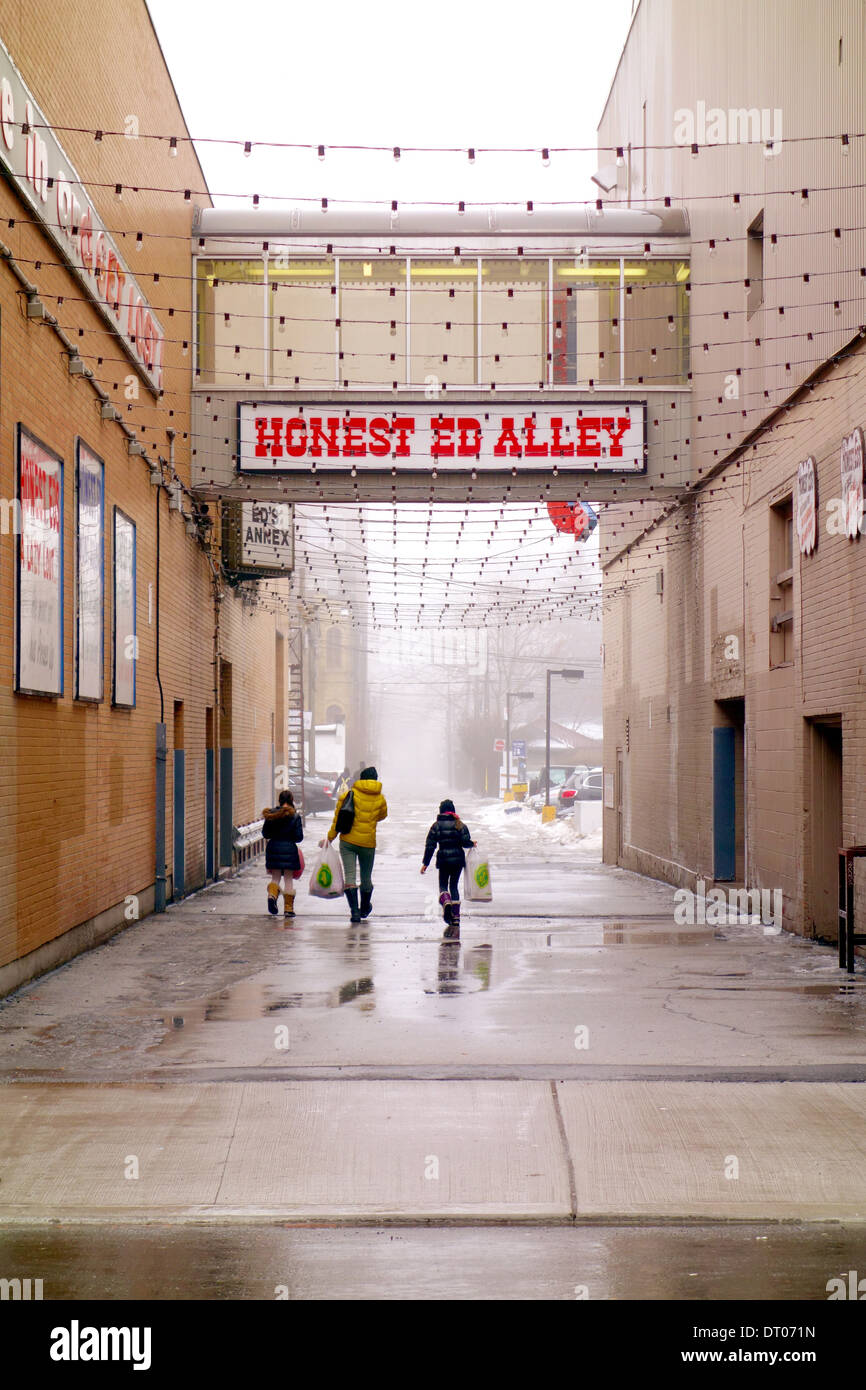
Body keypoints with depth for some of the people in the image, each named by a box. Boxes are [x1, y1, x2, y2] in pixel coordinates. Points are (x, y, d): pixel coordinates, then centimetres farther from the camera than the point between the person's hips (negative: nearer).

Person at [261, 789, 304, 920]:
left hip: (273, 848, 2)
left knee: (275, 877, 14)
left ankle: (272, 894, -16)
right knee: (289, 878, 7)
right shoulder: (295, 816, -7)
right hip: (289, 849, -2)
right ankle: (288, 908, 8)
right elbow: (299, 837, -7)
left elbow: (265, 833, 3)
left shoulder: (271, 814, 0)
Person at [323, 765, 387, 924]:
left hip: (348, 841, -1)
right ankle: (365, 908, 35)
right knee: (366, 878, 16)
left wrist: (330, 837, 5)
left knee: (349, 875, -1)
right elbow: (382, 816, 19)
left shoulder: (348, 795, -4)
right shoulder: (380, 799, 0)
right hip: (368, 843, 1)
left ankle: (355, 910, -13)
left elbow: (337, 819, -2)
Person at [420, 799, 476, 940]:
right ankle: (455, 919, 7)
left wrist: (425, 863, 2)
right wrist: (472, 843, 18)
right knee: (454, 886, 12)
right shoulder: (460, 825, 1)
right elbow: (466, 842, -6)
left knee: (443, 885, 10)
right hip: (458, 859, 2)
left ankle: (446, 902, -25)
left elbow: (430, 845, -2)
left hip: (443, 860, -2)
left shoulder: (436, 825, -1)